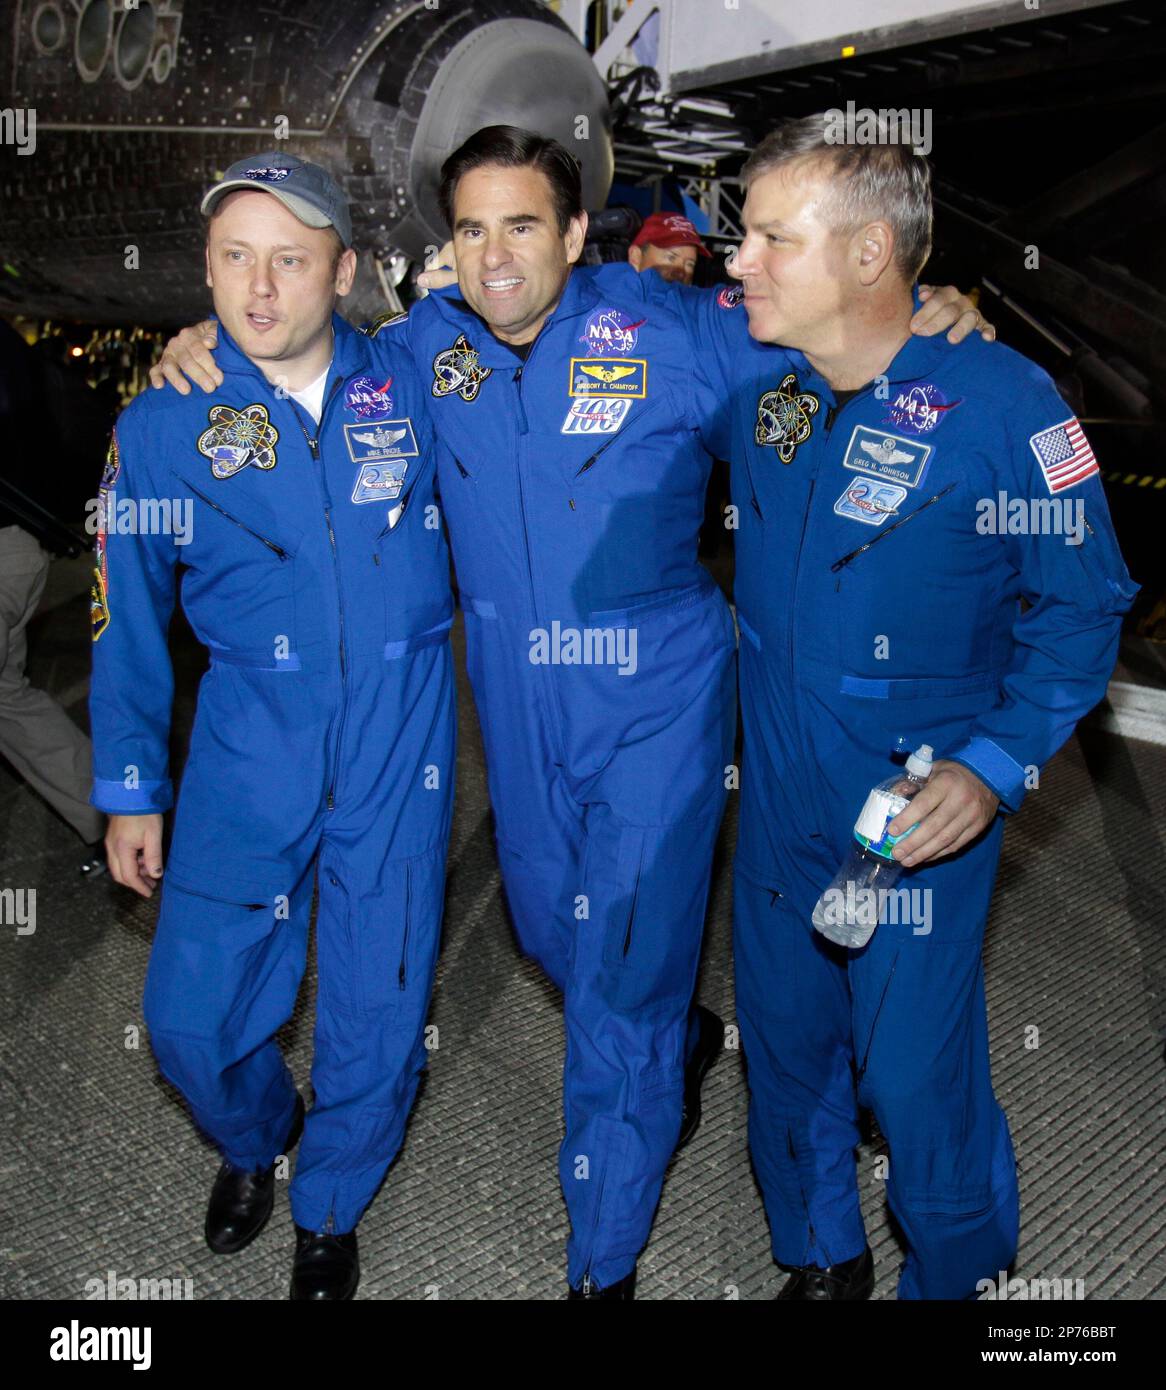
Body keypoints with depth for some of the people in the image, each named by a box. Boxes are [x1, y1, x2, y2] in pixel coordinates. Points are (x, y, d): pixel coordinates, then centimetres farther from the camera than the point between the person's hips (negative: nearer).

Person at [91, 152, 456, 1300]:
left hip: (399, 752, 0)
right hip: (249, 749, 1)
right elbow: (128, 618, 5)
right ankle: (255, 1137, 43)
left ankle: (328, 1213, 39)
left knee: (375, 1020, 8)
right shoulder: (163, 425, -2)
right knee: (190, 1016, 5)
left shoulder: (414, 384, -2)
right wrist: (131, 789, 7)